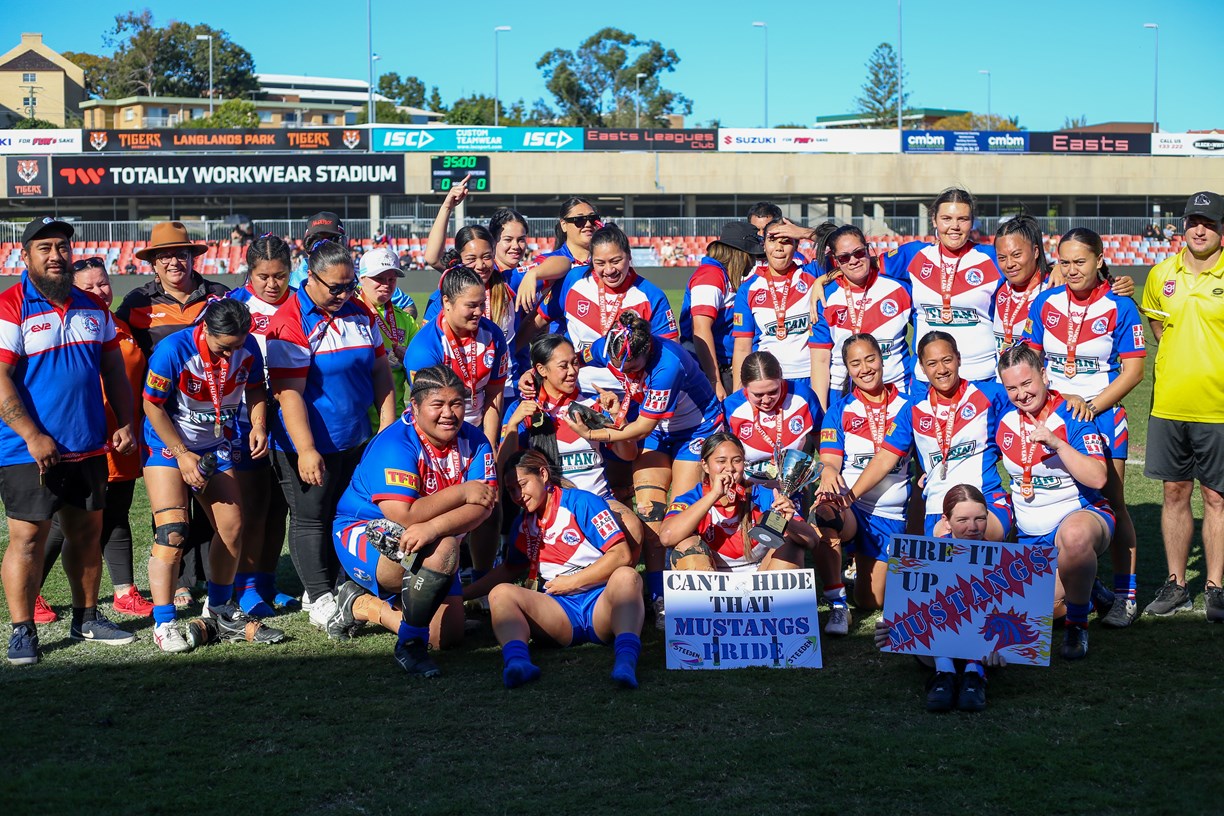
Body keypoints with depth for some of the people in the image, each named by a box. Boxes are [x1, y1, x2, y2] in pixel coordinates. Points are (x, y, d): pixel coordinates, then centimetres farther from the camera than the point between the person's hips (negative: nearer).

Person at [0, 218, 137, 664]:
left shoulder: (93, 308, 11)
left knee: (87, 532, 13)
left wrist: (125, 423, 6)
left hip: (88, 447, 6)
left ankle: (86, 618, 25)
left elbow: (114, 371, 17)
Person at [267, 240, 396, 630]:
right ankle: (320, 600, 10)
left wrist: (388, 426, 6)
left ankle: (324, 587, 26)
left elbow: (381, 371, 14)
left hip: (355, 441, 7)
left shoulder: (360, 313, 7)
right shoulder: (290, 323, -16)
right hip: (310, 445, -7)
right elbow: (289, 393, -20)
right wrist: (305, 450, -23)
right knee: (309, 520, 2)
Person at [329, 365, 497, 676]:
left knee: (448, 636, -2)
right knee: (444, 548, -36)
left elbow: (483, 506, -20)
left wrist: (433, 527, -39)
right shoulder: (395, 445, -24)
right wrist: (461, 492, -26)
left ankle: (363, 605, 17)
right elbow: (403, 516, -33)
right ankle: (411, 645, -24)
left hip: (430, 550, 7)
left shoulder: (473, 441, -7)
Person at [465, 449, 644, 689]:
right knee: (501, 593, -19)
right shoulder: (523, 525, 18)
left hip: (601, 603, -4)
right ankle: (516, 659, -50)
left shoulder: (581, 502, 0)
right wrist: (461, 595, 26)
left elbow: (621, 554, -8)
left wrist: (572, 582, -7)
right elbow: (509, 569, 33)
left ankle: (626, 657, -61)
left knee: (626, 576, -36)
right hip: (560, 611, 4)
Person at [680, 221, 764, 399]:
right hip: (705, 371, -10)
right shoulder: (710, 274, -11)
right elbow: (701, 331, -20)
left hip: (725, 370, 10)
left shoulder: (728, 278, 16)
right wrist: (715, 383, -23)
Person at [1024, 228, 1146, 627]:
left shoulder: (1120, 307, -6)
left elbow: (1133, 370, -7)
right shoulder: (1046, 303, 4)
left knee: (1111, 503, -1)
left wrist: (1091, 406, -16)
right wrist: (1059, 398, -10)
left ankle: (1125, 594, 6)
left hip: (1101, 414, -3)